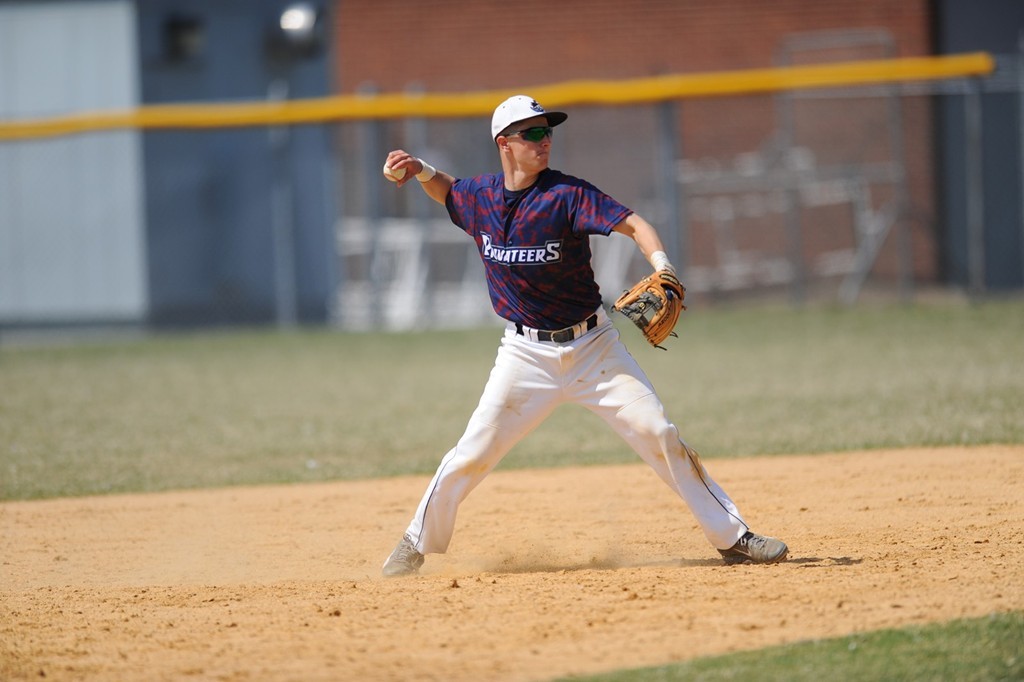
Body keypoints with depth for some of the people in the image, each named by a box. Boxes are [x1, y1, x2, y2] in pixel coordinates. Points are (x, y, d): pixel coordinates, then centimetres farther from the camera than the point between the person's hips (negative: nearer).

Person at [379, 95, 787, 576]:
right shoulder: (480, 197, -2)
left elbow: (633, 224, -23)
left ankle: (731, 537, 1)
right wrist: (419, 170, 2)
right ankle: (418, 543, 18)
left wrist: (662, 269, -41)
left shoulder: (566, 195, -14)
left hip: (592, 346, -2)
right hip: (526, 353, 2)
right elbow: (448, 191, 22)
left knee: (658, 435, -7)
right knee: (473, 454, -3)